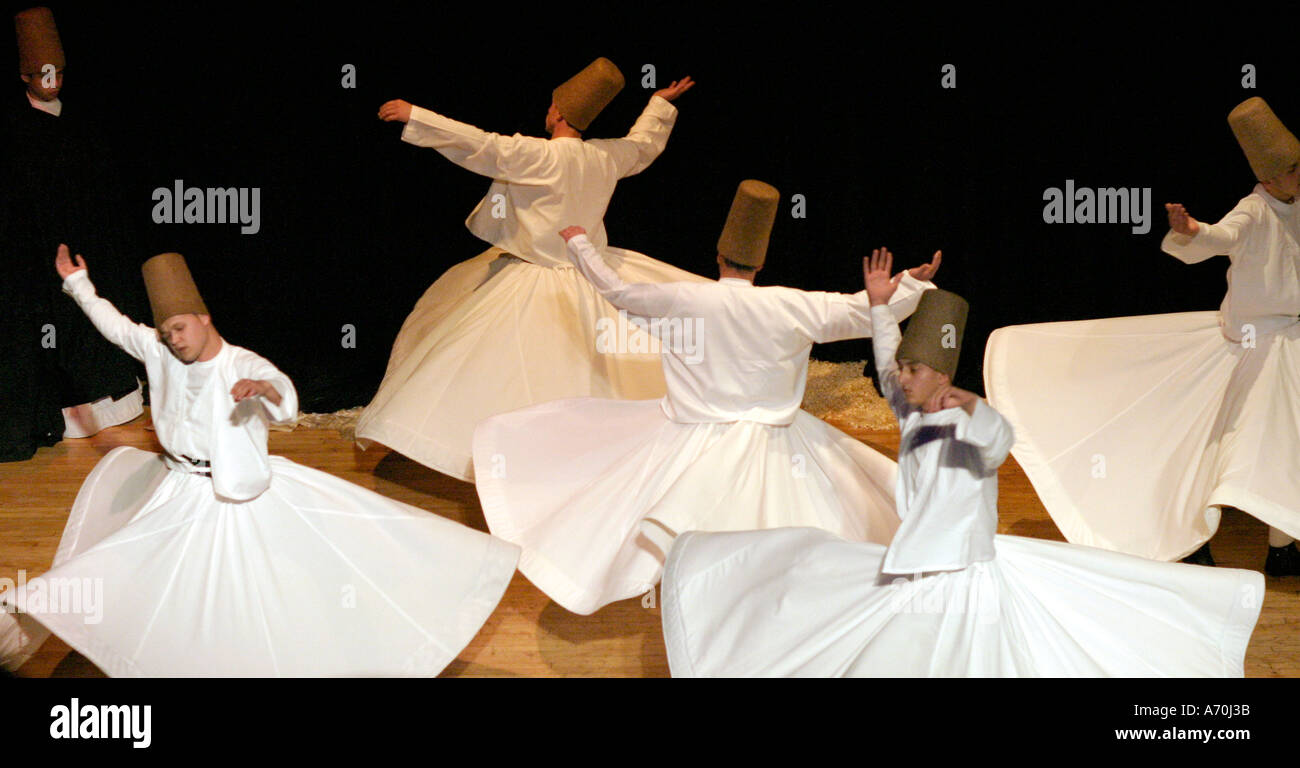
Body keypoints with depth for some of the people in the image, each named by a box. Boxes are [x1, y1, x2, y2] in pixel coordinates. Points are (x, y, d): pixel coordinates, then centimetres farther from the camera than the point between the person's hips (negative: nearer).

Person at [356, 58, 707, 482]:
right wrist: (661, 104, 41)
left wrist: (415, 116, -17)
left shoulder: (541, 155, -20)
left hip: (535, 288, -7)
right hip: (593, 270, 7)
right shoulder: (607, 156, 1)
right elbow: (644, 144, 22)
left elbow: (482, 145, -22)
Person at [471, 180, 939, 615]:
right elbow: (870, 312, -2)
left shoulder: (683, 301, -8)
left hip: (695, 443, 0)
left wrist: (579, 243, 23)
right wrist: (914, 283, 13)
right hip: (771, 447, 0)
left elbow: (616, 290, 7)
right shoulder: (794, 307, -9)